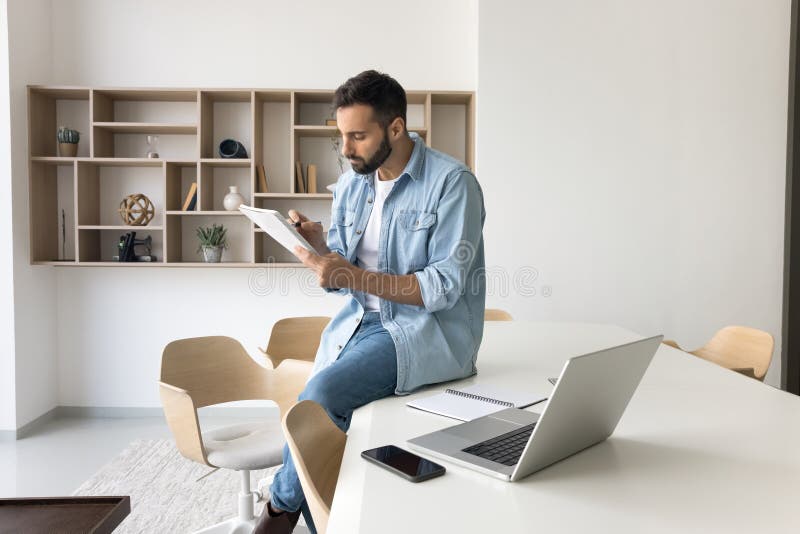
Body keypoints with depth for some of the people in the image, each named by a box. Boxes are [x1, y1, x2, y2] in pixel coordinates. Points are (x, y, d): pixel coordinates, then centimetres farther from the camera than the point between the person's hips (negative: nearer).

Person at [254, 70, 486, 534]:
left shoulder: (452, 183, -12)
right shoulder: (350, 185, 8)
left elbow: (444, 289, -17)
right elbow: (338, 281, 12)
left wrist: (354, 275, -24)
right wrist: (319, 247, -10)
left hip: (430, 331, -6)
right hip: (361, 321, 7)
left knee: (323, 392, -26)